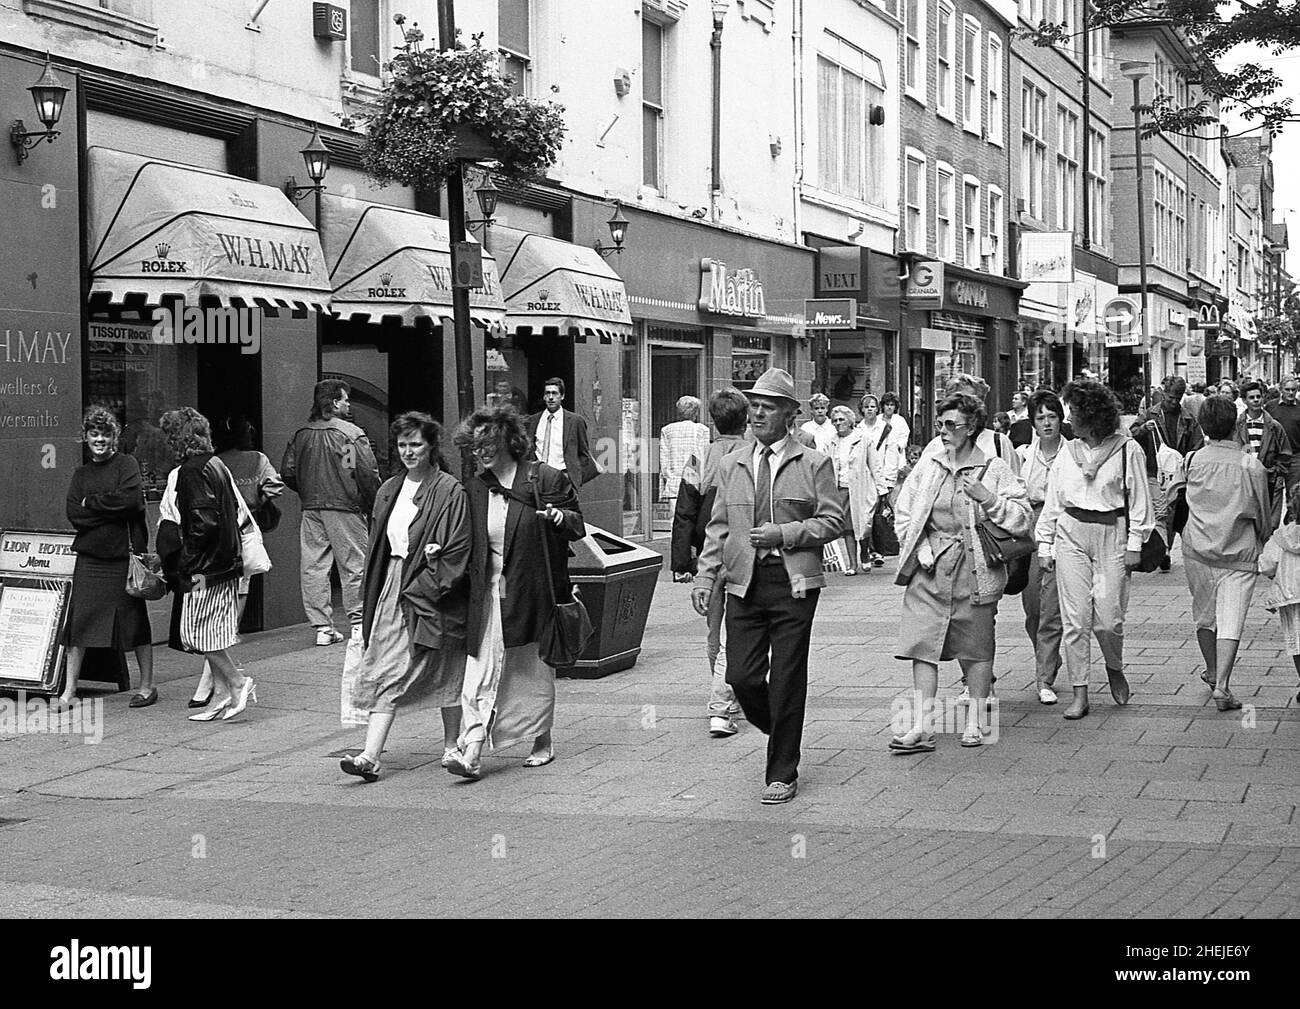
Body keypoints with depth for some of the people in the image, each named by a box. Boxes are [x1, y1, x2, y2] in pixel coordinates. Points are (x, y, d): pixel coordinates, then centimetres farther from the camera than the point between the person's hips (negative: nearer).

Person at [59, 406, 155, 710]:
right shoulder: (81, 474, 14)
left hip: (124, 556, -3)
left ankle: (147, 686, 16)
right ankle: (69, 691, 3)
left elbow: (131, 499, -15)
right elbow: (74, 514, 1)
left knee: (135, 621, 4)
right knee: (78, 620, -2)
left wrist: (91, 503, -7)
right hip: (89, 557, 3)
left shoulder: (127, 464, 2)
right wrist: (110, 507, -10)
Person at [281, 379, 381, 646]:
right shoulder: (352, 434, -7)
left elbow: (287, 473, 7)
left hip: (311, 510, 4)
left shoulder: (301, 435, 6)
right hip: (345, 508, -4)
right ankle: (358, 623, 5)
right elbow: (368, 474, -12)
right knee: (354, 565, 4)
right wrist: (372, 505, 1)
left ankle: (322, 628, 6)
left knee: (313, 568, 6)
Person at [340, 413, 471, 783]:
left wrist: (424, 586, -16)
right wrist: (373, 596, 7)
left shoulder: (450, 492, -9)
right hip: (393, 586, 5)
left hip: (434, 590, -5)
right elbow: (378, 547, 16)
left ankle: (450, 747, 23)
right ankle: (371, 757, -10)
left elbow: (458, 549, -13)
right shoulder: (389, 491, 11)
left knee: (445, 671, 8)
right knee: (383, 673, -4)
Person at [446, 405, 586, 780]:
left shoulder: (546, 479, -2)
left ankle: (543, 742, 27)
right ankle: (471, 751, -15)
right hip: (487, 591, 3)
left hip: (533, 590, -2)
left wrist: (560, 517, -18)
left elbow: (578, 526, 3)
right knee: (481, 669, -8)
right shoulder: (475, 488, 9)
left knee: (535, 668, 9)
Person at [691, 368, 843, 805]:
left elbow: (832, 522, -1)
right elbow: (719, 527, 14)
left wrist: (785, 533, -13)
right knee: (741, 677, -3)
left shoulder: (813, 464, 3)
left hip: (794, 583, -3)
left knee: (786, 681, -1)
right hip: (744, 583, 3)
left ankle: (782, 774, 10)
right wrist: (705, 575, 3)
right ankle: (780, 733, 27)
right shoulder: (732, 466, 13)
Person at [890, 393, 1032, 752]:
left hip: (974, 569, -2)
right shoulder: (927, 466, 8)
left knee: (977, 648, 7)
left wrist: (989, 498, -16)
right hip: (930, 568, 2)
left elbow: (1023, 518, -3)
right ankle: (922, 728, -5)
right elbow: (903, 514, 12)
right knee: (922, 644, -6)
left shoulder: (994, 470, -1)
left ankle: (975, 721, 21)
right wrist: (921, 546, -2)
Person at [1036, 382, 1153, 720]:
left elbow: (1139, 500, 3)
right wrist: (1045, 544, 8)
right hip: (1071, 531, 3)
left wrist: (1134, 545, -3)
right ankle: (1080, 694, 2)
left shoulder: (1127, 449, 1)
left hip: (1111, 533, -3)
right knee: (1074, 619, -2)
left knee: (1109, 619, -6)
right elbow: (1053, 501, 14)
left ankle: (1115, 669, 25)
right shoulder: (1068, 451, 11)